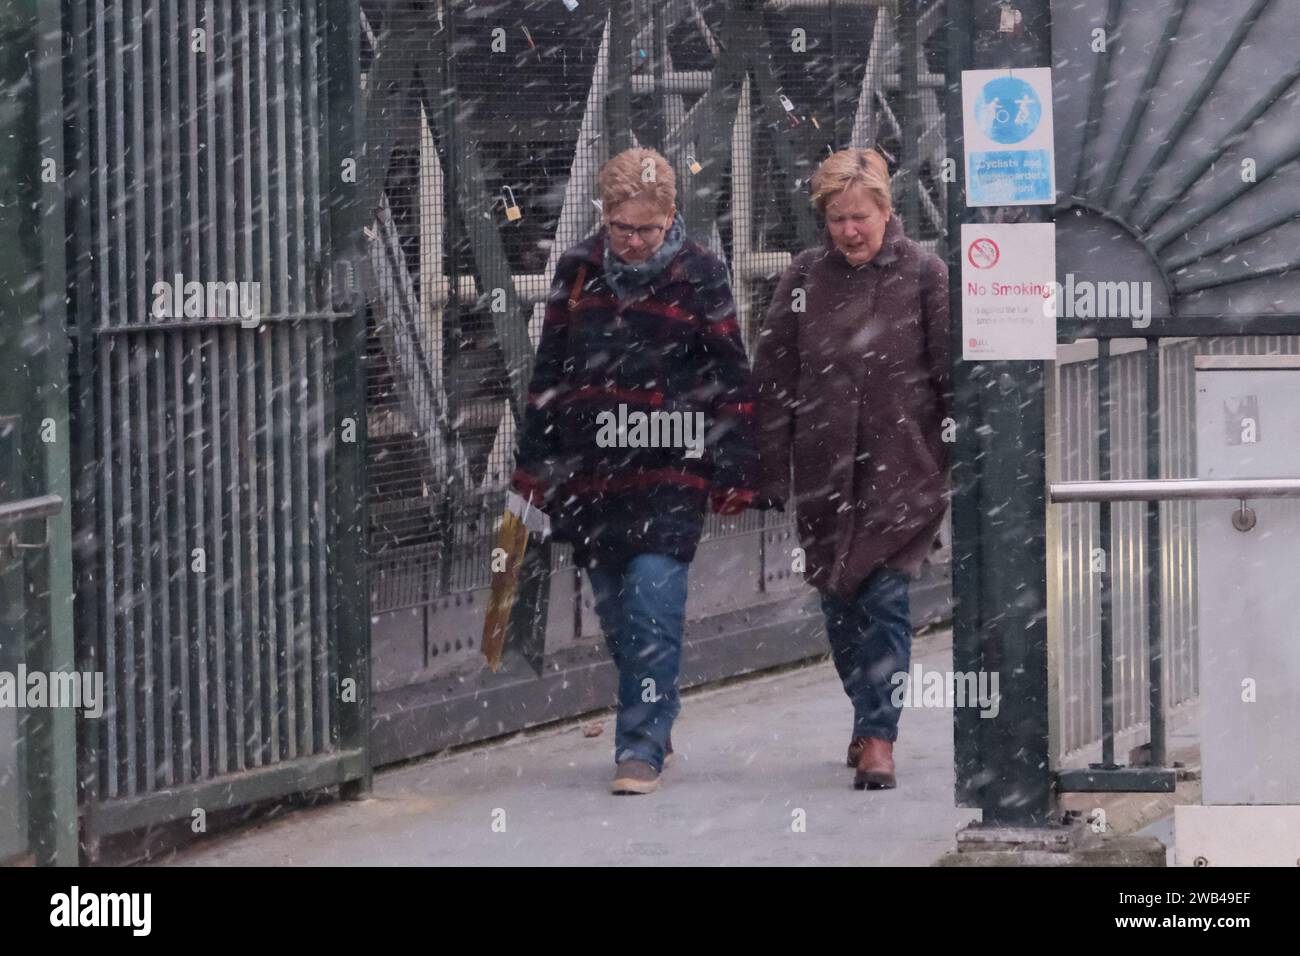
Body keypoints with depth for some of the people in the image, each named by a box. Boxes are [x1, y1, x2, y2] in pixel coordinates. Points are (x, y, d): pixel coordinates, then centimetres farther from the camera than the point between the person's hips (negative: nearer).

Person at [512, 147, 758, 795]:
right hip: (589, 470, 4)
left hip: (670, 474, -4)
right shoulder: (578, 271, 8)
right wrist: (533, 463, 16)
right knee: (615, 611, 10)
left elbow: (729, 379, 1)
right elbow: (548, 370, 16)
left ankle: (642, 747, -10)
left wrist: (734, 474, -1)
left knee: (652, 602, -13)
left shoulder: (699, 275, -2)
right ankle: (654, 717, 26)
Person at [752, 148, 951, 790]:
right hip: (825, 472, 3)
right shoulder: (804, 278, 5)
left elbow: (953, 375, 1)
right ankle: (870, 715, 31)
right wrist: (771, 471, 4)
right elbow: (774, 376, 7)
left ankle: (878, 737, -11)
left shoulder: (924, 275, -1)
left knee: (886, 599, -11)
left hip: (903, 468, -3)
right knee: (840, 604, 11)